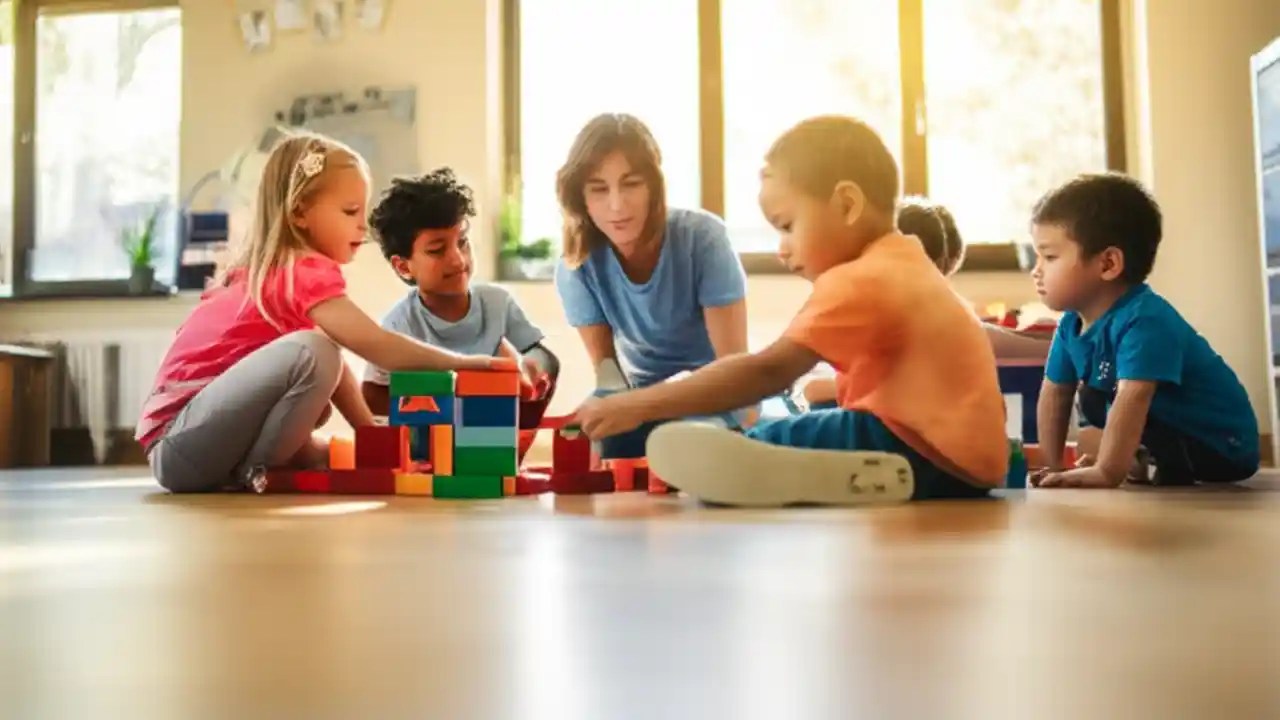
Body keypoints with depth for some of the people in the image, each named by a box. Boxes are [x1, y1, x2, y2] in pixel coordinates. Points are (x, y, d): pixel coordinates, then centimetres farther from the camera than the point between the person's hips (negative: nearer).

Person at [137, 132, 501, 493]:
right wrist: (465, 362, -19)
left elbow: (330, 370, 13)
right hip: (177, 443, -10)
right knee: (311, 354, -27)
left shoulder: (280, 267, 12)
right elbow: (377, 347, -26)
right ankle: (249, 475, -11)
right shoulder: (305, 271, -17)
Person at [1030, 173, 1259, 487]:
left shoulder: (1144, 320, -29)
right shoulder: (1072, 323, -3)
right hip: (1172, 423, 9)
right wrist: (1052, 467, 3)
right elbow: (1055, 392, 4)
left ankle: (1175, 470, -10)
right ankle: (1154, 459, 12)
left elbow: (1133, 399, -39)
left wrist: (1106, 472, -44)